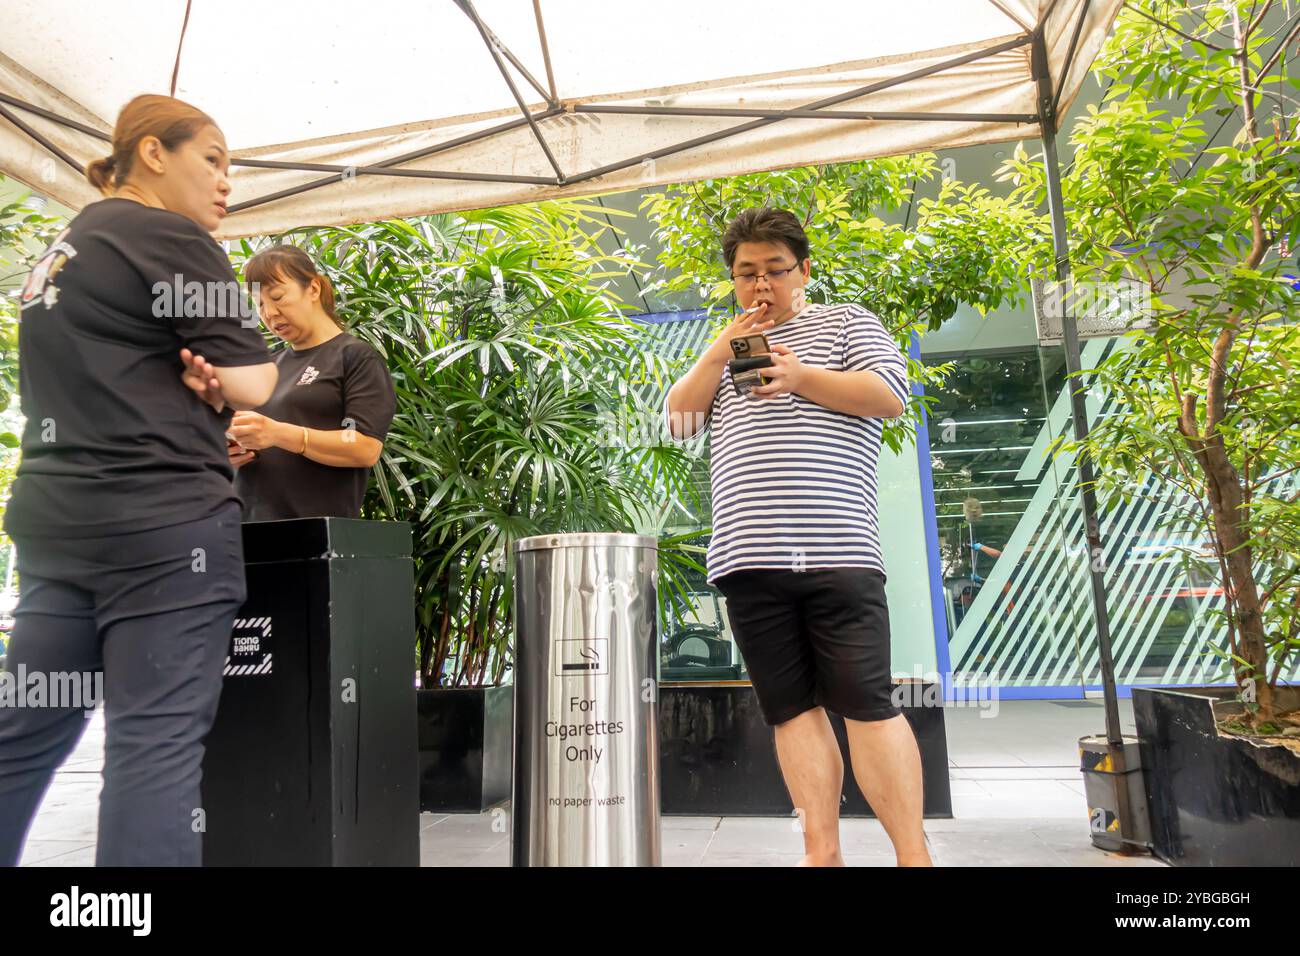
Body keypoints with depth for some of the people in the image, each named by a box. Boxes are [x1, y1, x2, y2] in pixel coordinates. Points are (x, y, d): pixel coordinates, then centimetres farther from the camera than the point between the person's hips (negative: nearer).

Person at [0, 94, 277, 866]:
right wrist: (220, 376, 10)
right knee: (157, 740, -5)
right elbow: (252, 385, -10)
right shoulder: (172, 239, -6)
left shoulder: (64, 247, 20)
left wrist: (195, 381, 4)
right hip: (163, 522, -9)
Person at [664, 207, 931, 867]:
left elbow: (891, 394, 0)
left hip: (836, 552, -4)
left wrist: (800, 377, -10)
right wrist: (721, 350, 5)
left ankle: (913, 854, 4)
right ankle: (822, 853, 9)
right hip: (747, 559, 4)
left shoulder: (844, 322, 15)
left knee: (866, 704, -5)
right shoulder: (724, 350, 26)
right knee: (792, 709, 4)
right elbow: (677, 419, 15)